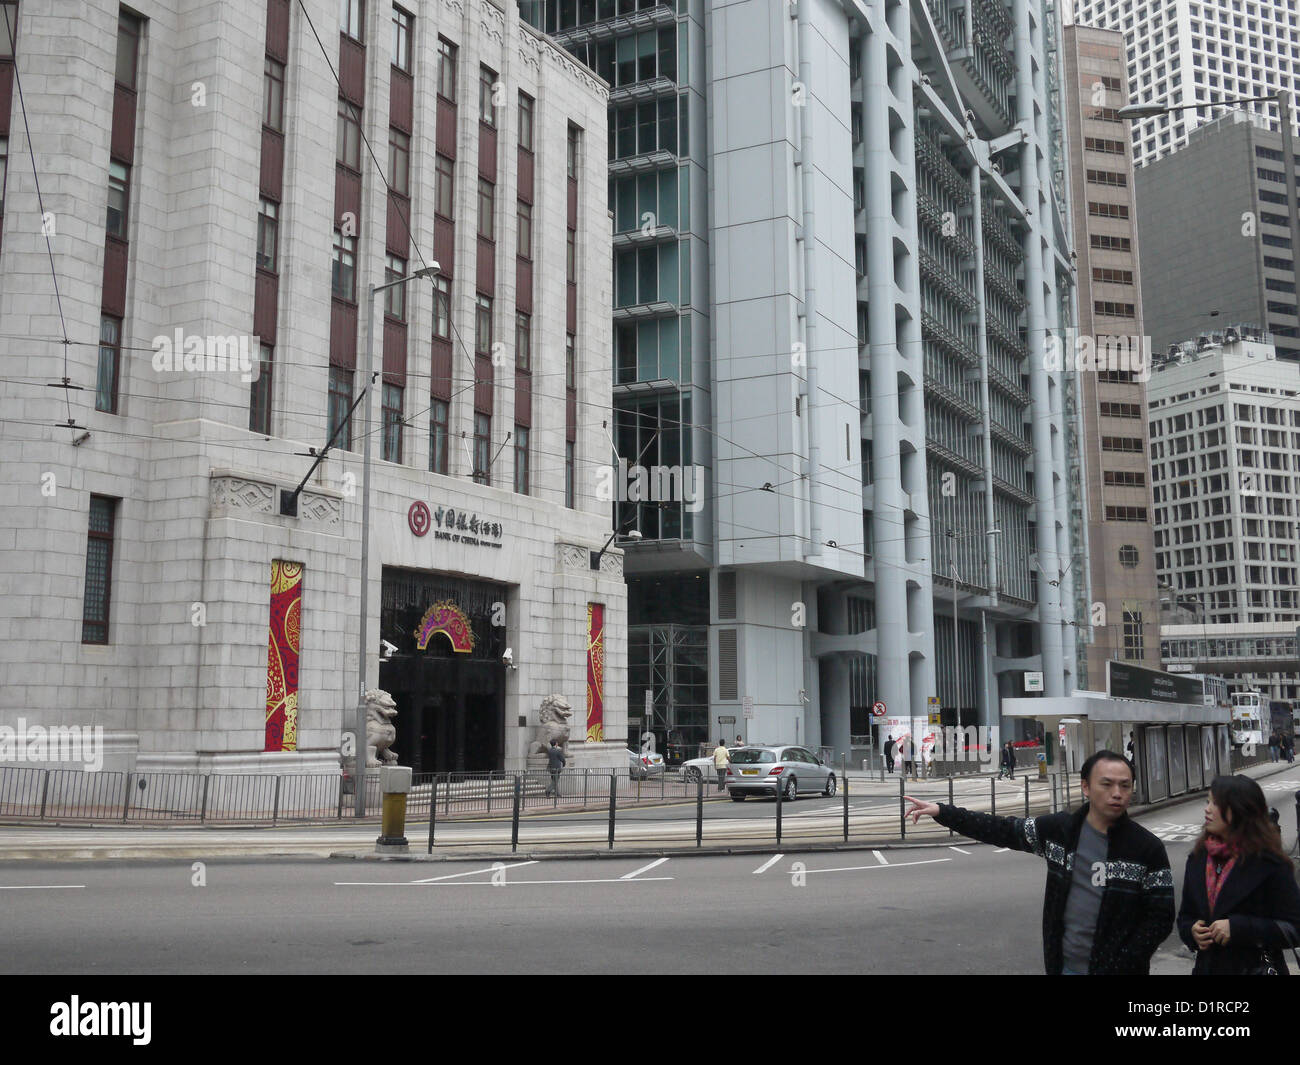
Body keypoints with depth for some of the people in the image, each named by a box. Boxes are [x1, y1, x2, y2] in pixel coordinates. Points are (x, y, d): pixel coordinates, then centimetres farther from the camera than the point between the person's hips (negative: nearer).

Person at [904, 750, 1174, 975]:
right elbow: (1001, 830, 7)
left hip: (1116, 968, -3)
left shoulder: (1148, 849, -9)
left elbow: (1160, 917, -7)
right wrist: (942, 811, 1)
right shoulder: (1058, 829, -2)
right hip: (1064, 966, 3)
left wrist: (1119, 965, -15)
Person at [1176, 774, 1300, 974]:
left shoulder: (1269, 862, -12)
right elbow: (1185, 916, 13)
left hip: (1257, 967, -4)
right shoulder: (1198, 859, 4)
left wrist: (1238, 929, -21)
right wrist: (1191, 931, -10)